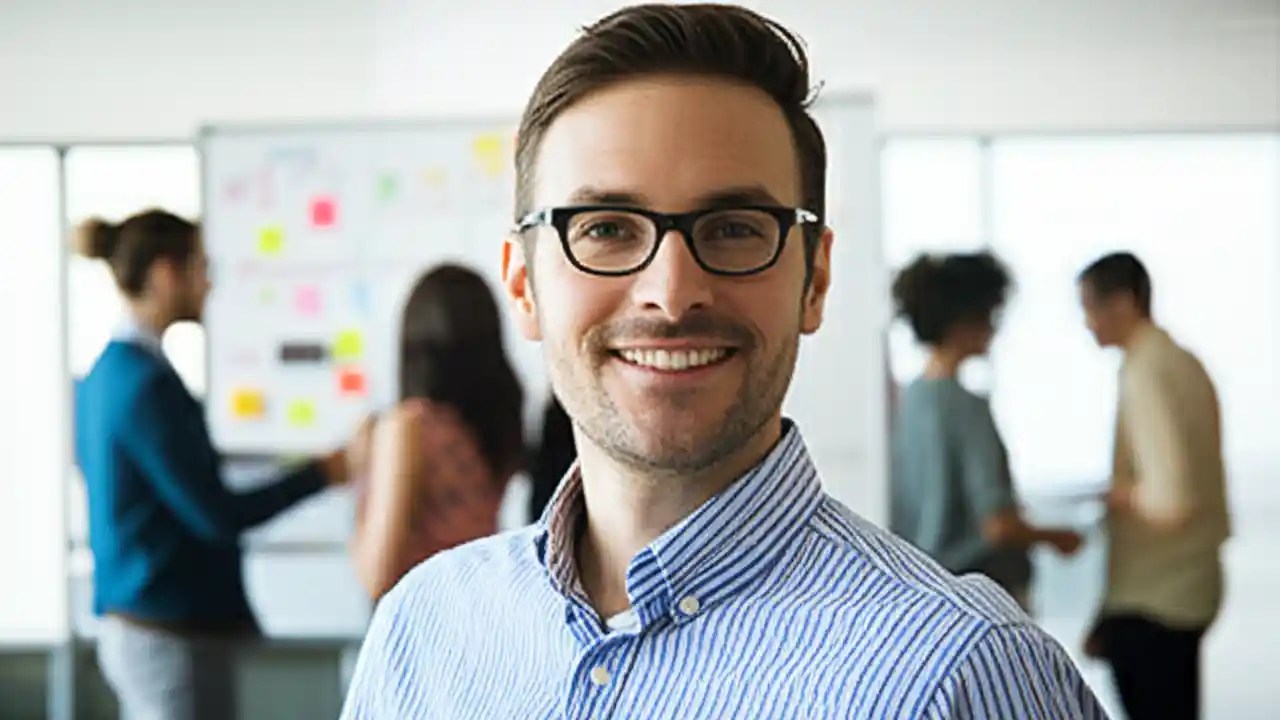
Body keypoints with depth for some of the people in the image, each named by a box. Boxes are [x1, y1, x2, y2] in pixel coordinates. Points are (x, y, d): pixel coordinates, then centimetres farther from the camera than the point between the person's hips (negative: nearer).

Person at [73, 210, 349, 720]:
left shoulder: (103, 374, 11)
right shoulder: (147, 383, -18)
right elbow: (215, 515, -17)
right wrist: (322, 473, -9)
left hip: (127, 629, 9)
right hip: (174, 638, -9)